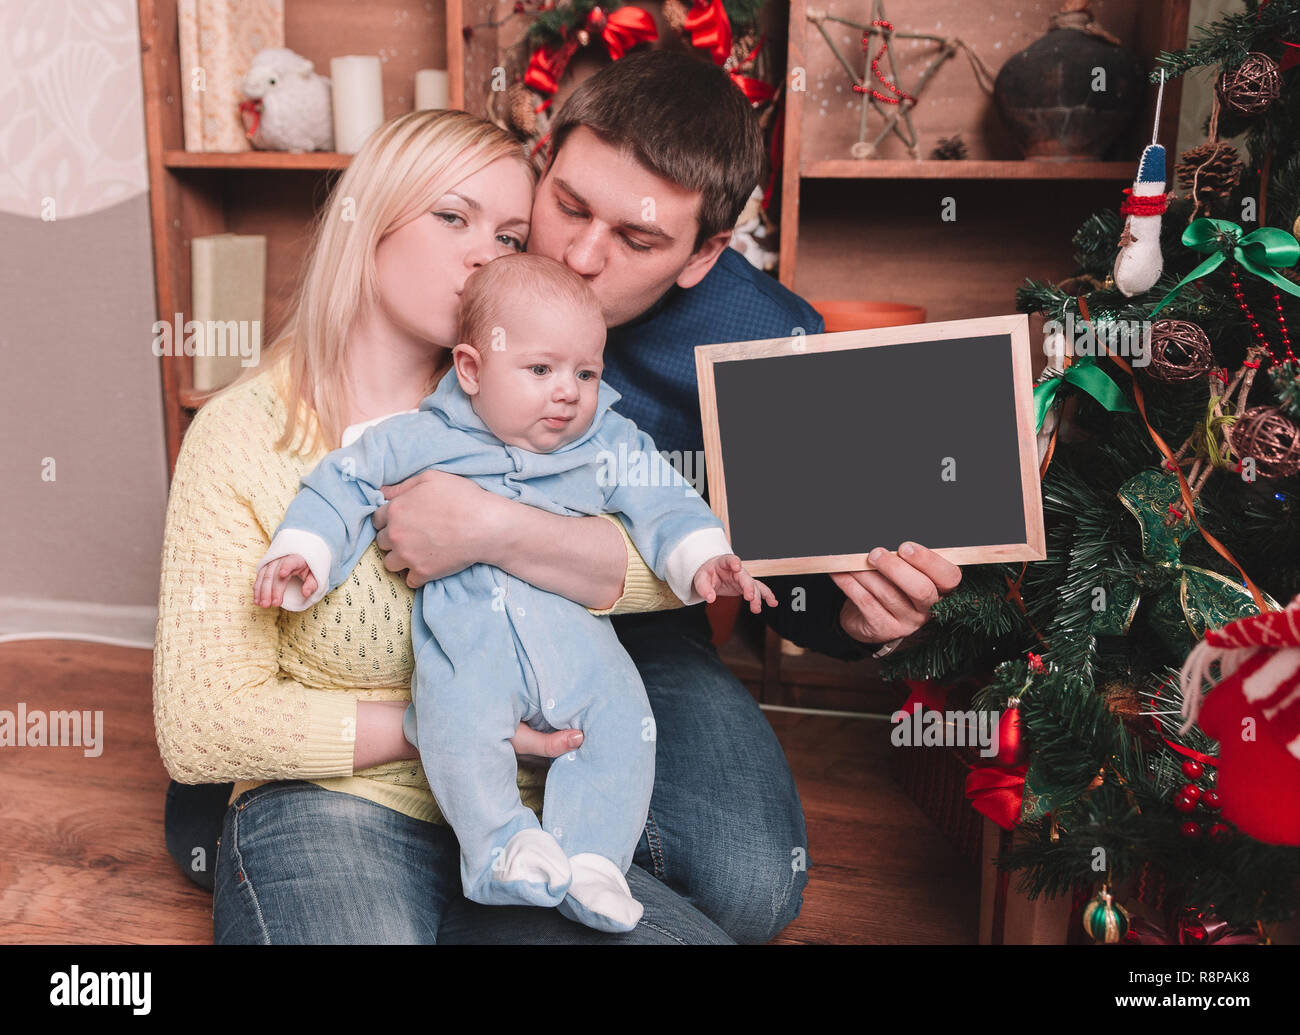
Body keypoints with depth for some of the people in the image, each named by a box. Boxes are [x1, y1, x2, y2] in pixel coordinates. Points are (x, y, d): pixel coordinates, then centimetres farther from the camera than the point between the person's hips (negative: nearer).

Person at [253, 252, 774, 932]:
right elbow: (344, 482, 10)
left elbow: (663, 504, 12)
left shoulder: (611, 447, 11)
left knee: (621, 717, -20)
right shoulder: (419, 439, 6)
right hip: (466, 629, -2)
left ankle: (591, 862, -15)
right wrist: (300, 553, -2)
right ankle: (505, 851, -22)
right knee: (455, 722, -30)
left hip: (573, 627, 2)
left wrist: (702, 560, -6)